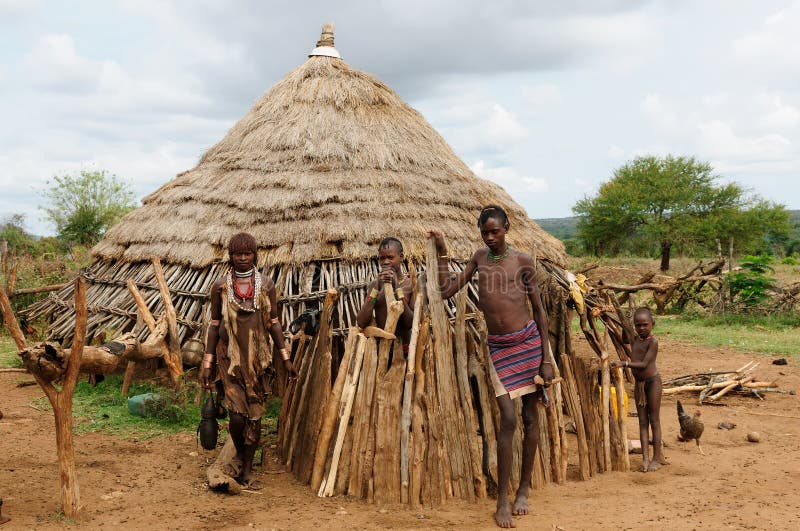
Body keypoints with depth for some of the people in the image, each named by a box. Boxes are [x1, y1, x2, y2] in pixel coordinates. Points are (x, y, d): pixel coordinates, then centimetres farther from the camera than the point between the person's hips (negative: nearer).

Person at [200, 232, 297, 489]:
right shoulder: (220, 287, 0)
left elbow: (274, 323, 6)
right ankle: (239, 455, 20)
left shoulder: (266, 285, 2)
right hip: (230, 357, -1)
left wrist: (286, 358, 2)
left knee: (255, 414, 4)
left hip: (257, 357, 2)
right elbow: (214, 325, 4)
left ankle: (247, 470, 17)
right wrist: (208, 363, 2)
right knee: (237, 413, -10)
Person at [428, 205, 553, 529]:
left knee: (530, 417, 6)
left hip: (528, 341, -1)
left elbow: (538, 309, 1)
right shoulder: (480, 257, 9)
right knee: (508, 419, -8)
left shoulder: (522, 260, -1)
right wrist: (442, 252, 3)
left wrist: (546, 359, -3)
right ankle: (502, 499, -1)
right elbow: (447, 290, 8)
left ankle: (524, 488, 21)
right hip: (498, 347, 1)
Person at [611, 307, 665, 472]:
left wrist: (624, 363, -29)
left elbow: (644, 364, -24)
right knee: (642, 421, 4)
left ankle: (657, 457, 9)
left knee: (654, 420, 1)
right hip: (639, 383, 7)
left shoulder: (653, 341, -16)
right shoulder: (634, 339, 4)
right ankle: (645, 457, 3)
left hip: (652, 381, -7)